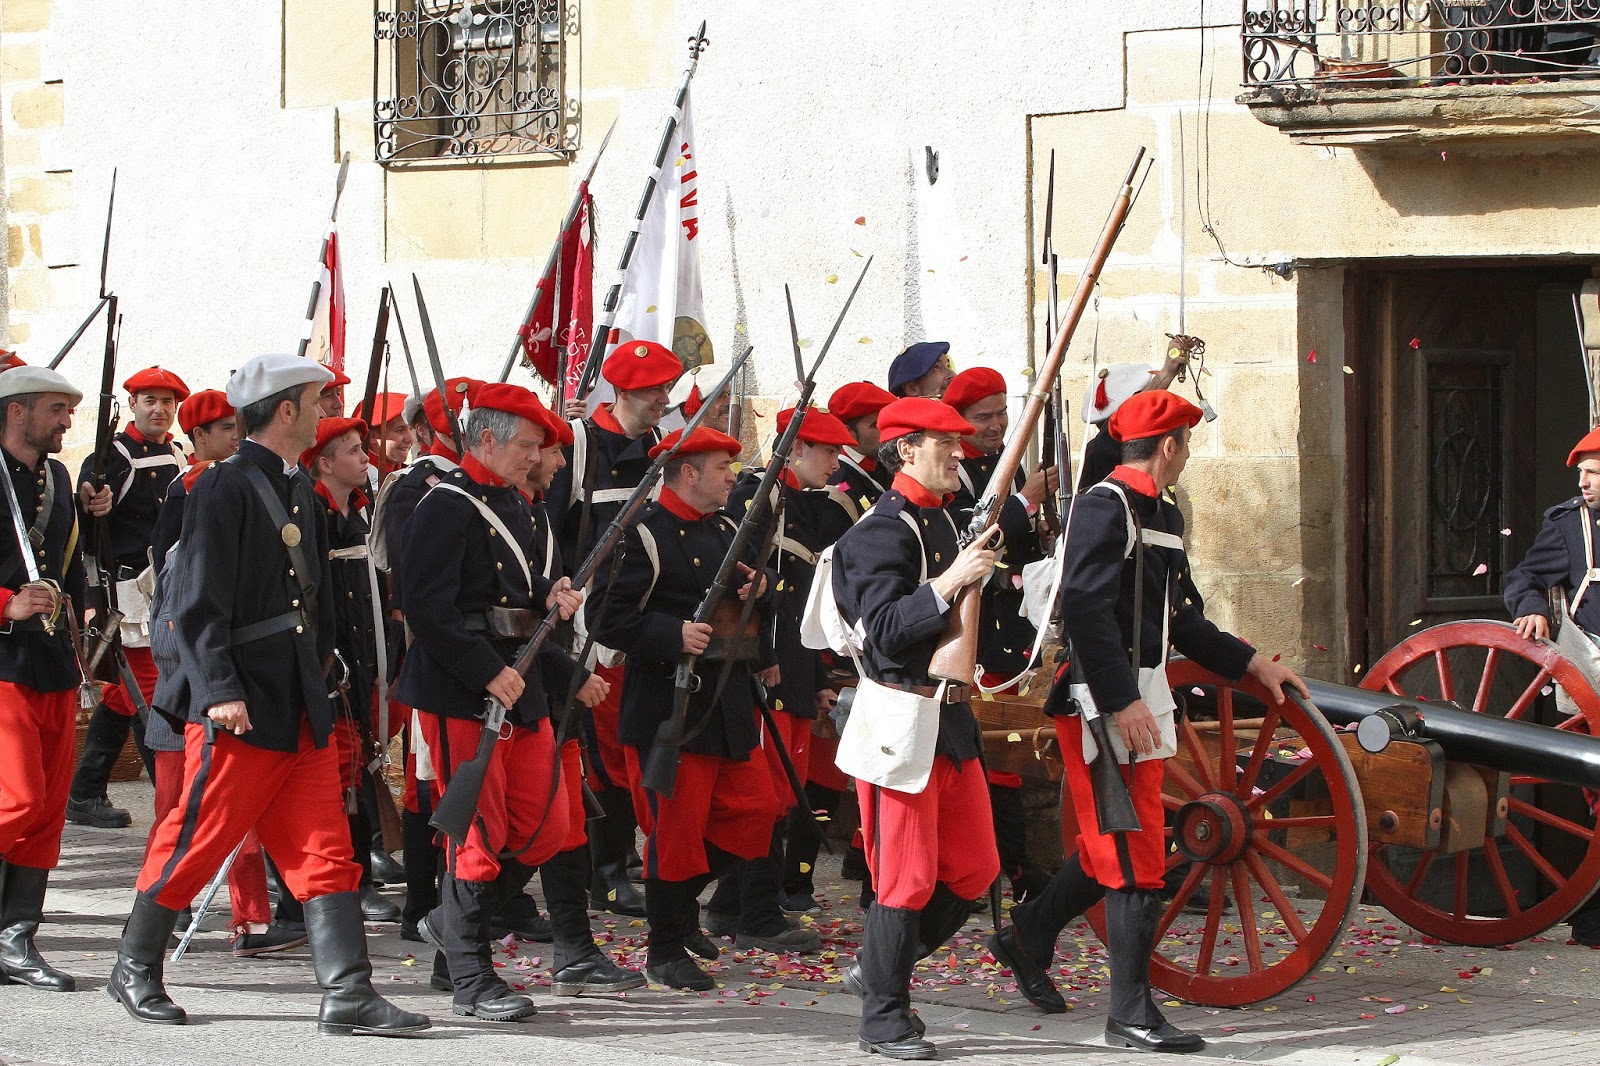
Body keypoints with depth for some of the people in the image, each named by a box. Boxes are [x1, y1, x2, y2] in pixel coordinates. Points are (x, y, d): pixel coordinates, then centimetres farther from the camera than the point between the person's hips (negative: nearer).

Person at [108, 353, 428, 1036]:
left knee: (323, 851, 2)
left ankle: (347, 994, -1)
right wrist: (221, 691, -21)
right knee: (198, 840, 1)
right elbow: (200, 602, -16)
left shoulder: (298, 489, 14)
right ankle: (134, 969, 17)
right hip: (239, 710, -8)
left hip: (300, 707, 8)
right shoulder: (225, 488, -12)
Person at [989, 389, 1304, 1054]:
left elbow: (1182, 618, 23)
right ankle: (1131, 1016, -4)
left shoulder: (1165, 516, 17)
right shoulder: (1104, 507, -14)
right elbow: (1085, 608, -23)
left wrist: (1252, 663, 17)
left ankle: (1026, 937, 37)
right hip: (1102, 700, -10)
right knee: (1137, 858, -8)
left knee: (1108, 848, 18)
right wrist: (1122, 702, -26)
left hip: (1142, 698, 10)